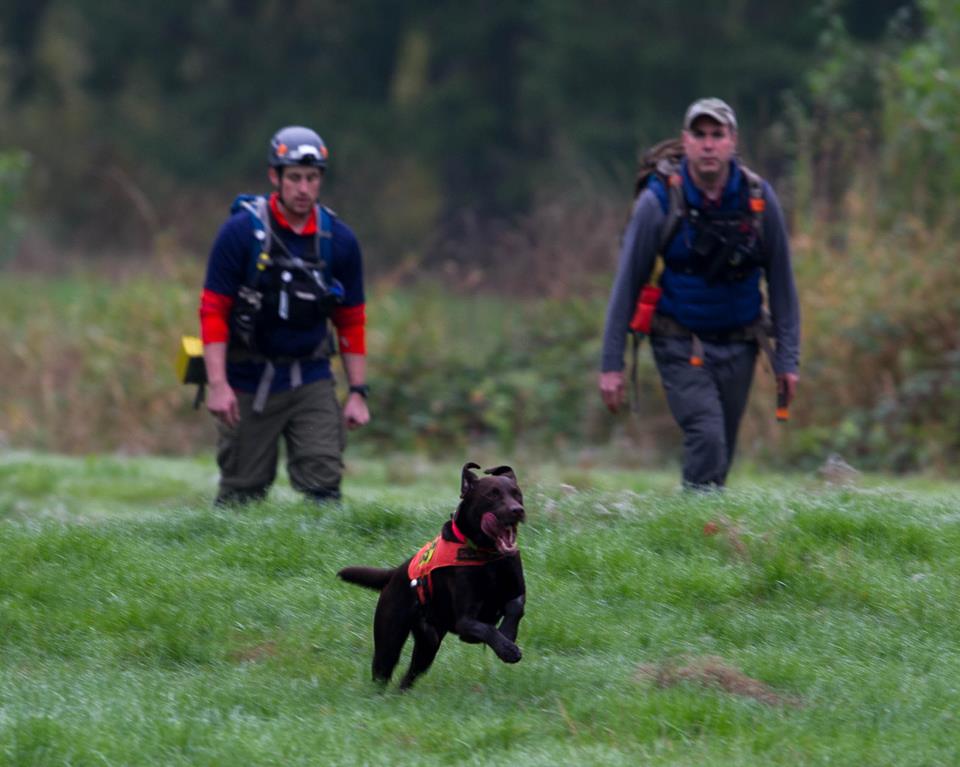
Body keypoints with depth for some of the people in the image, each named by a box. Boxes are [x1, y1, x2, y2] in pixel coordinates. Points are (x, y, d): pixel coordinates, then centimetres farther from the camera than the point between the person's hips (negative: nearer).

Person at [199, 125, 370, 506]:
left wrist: (358, 392, 4)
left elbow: (352, 320, 9)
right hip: (248, 381, -2)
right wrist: (217, 384, -16)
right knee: (242, 493, 4)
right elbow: (213, 310, -8)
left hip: (311, 381, 2)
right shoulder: (241, 231, -9)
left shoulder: (339, 240, 2)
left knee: (324, 484, -10)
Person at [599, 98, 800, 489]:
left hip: (737, 346, 3)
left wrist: (788, 358, -1)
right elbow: (627, 283, -7)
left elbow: (781, 280, 2)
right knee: (706, 438, -19)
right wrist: (611, 364, -9)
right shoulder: (659, 201, -12)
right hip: (680, 346, -3)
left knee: (721, 452, 5)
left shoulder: (758, 199, -5)